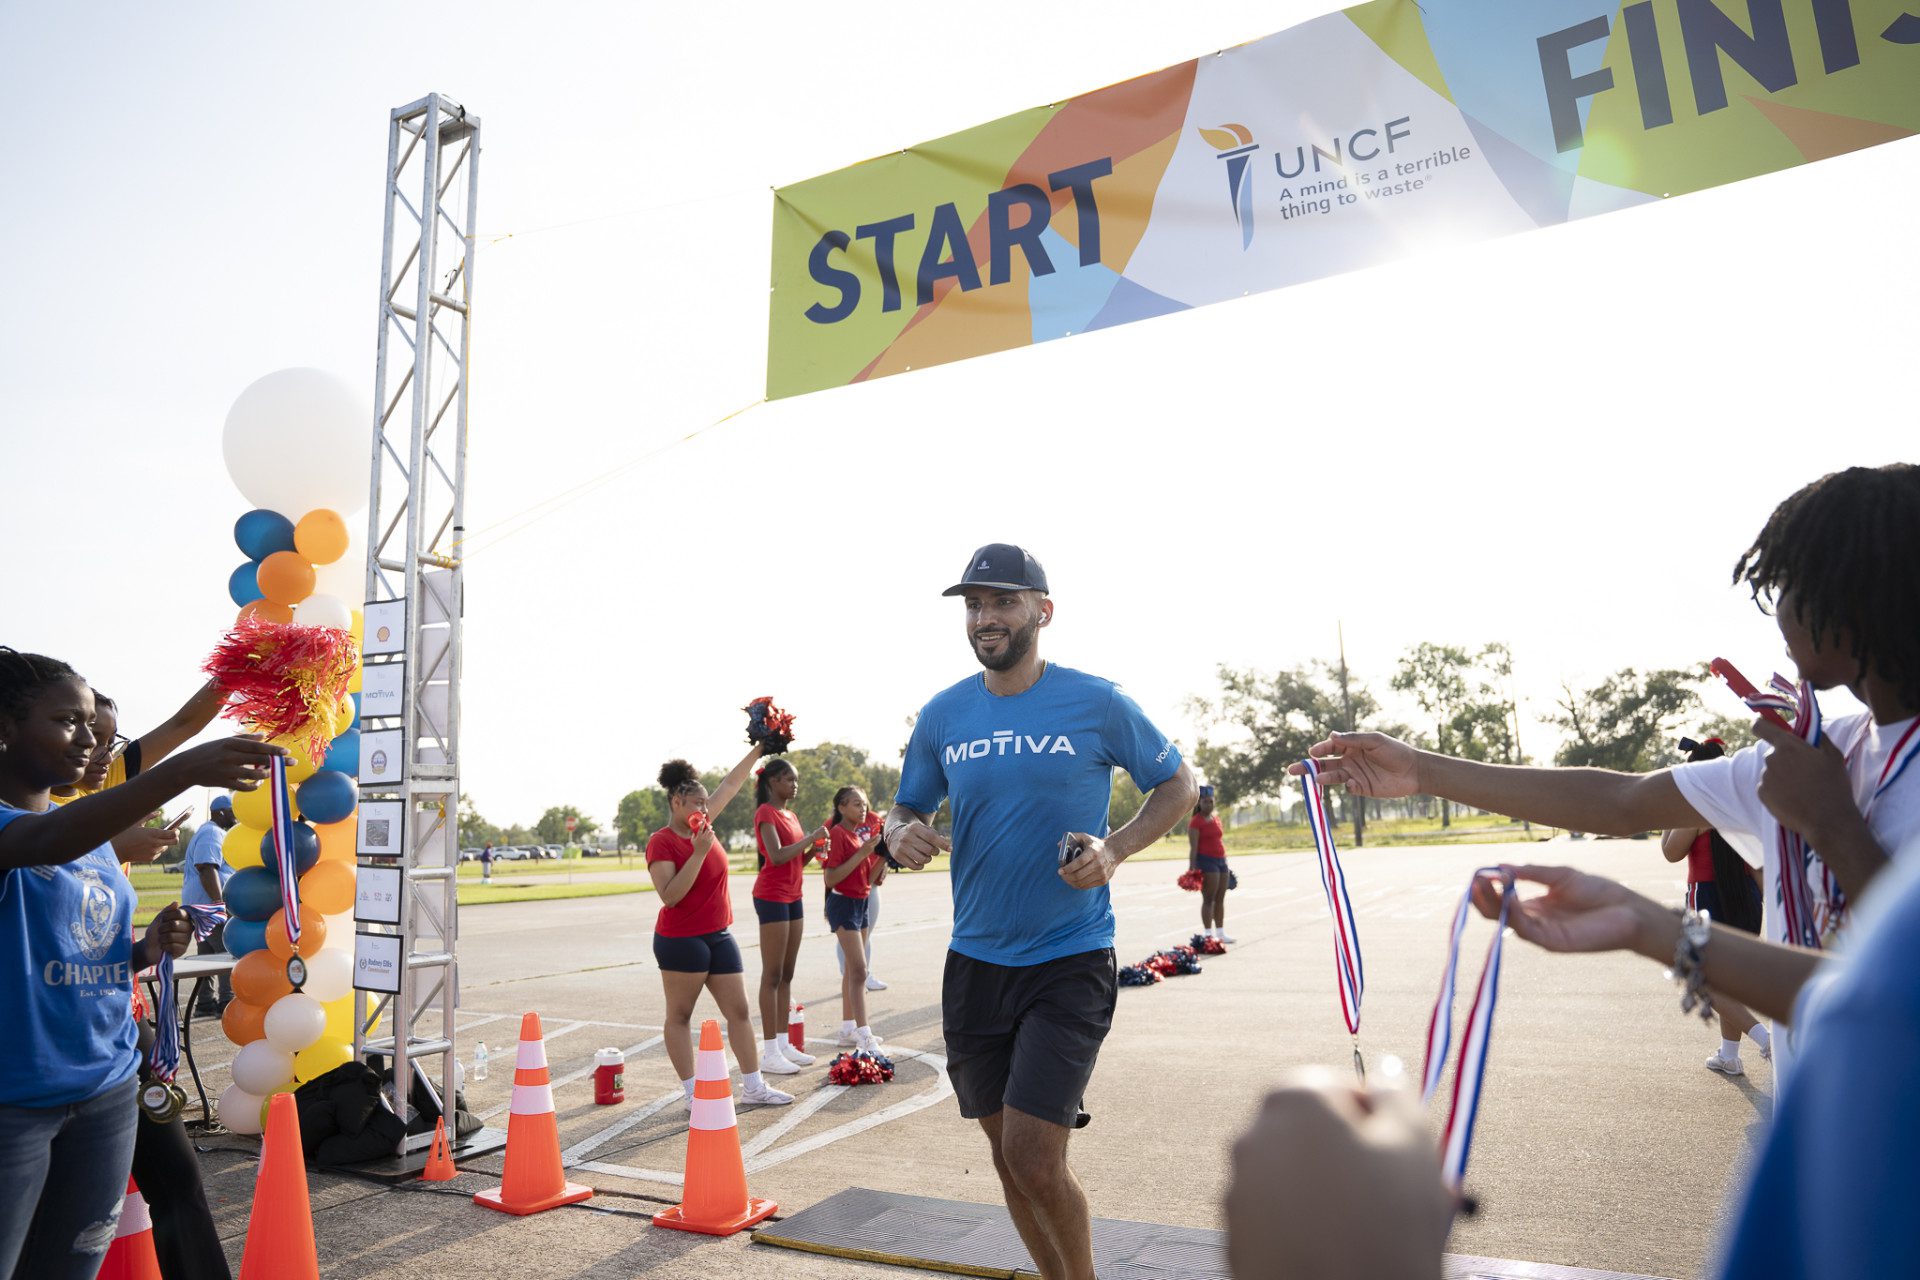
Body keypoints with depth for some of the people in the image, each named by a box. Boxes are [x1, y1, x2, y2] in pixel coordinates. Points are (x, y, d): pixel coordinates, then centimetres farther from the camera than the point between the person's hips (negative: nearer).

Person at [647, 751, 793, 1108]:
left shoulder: (701, 823, 5)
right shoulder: (661, 841, -14)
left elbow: (730, 784, 16)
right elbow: (670, 896, -23)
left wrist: (759, 749, 18)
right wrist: (699, 852, -26)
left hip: (719, 936, 7)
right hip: (681, 941, -7)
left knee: (739, 1011, 8)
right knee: (680, 1015, 5)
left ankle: (754, 1086, 15)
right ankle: (692, 1093, 13)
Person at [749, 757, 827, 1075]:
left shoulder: (790, 815, 15)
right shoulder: (766, 813, -11)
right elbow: (777, 856, -24)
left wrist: (812, 850, 1)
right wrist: (810, 837, -17)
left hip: (792, 896, 9)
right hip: (772, 896, -9)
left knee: (787, 974, 11)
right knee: (772, 975, -5)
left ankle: (784, 1044, 17)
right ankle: (770, 1053, -1)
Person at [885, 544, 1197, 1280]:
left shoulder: (1096, 703, -9)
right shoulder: (942, 715, 1)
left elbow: (1177, 785, 3)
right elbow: (906, 808, 12)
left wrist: (1116, 849, -15)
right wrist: (900, 833, -12)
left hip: (1069, 962, -4)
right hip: (974, 962, 4)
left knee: (1035, 1158, -10)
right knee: (1008, 1157, 13)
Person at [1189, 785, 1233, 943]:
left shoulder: (1216, 820, 15)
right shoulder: (1195, 822, -8)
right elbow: (1193, 847, -14)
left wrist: (1225, 863, 20)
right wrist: (1192, 868, -20)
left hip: (1221, 861, 8)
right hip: (1206, 861, -8)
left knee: (1220, 899, 10)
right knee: (1209, 899, -6)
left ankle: (1220, 932, 17)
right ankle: (1208, 934, -2)